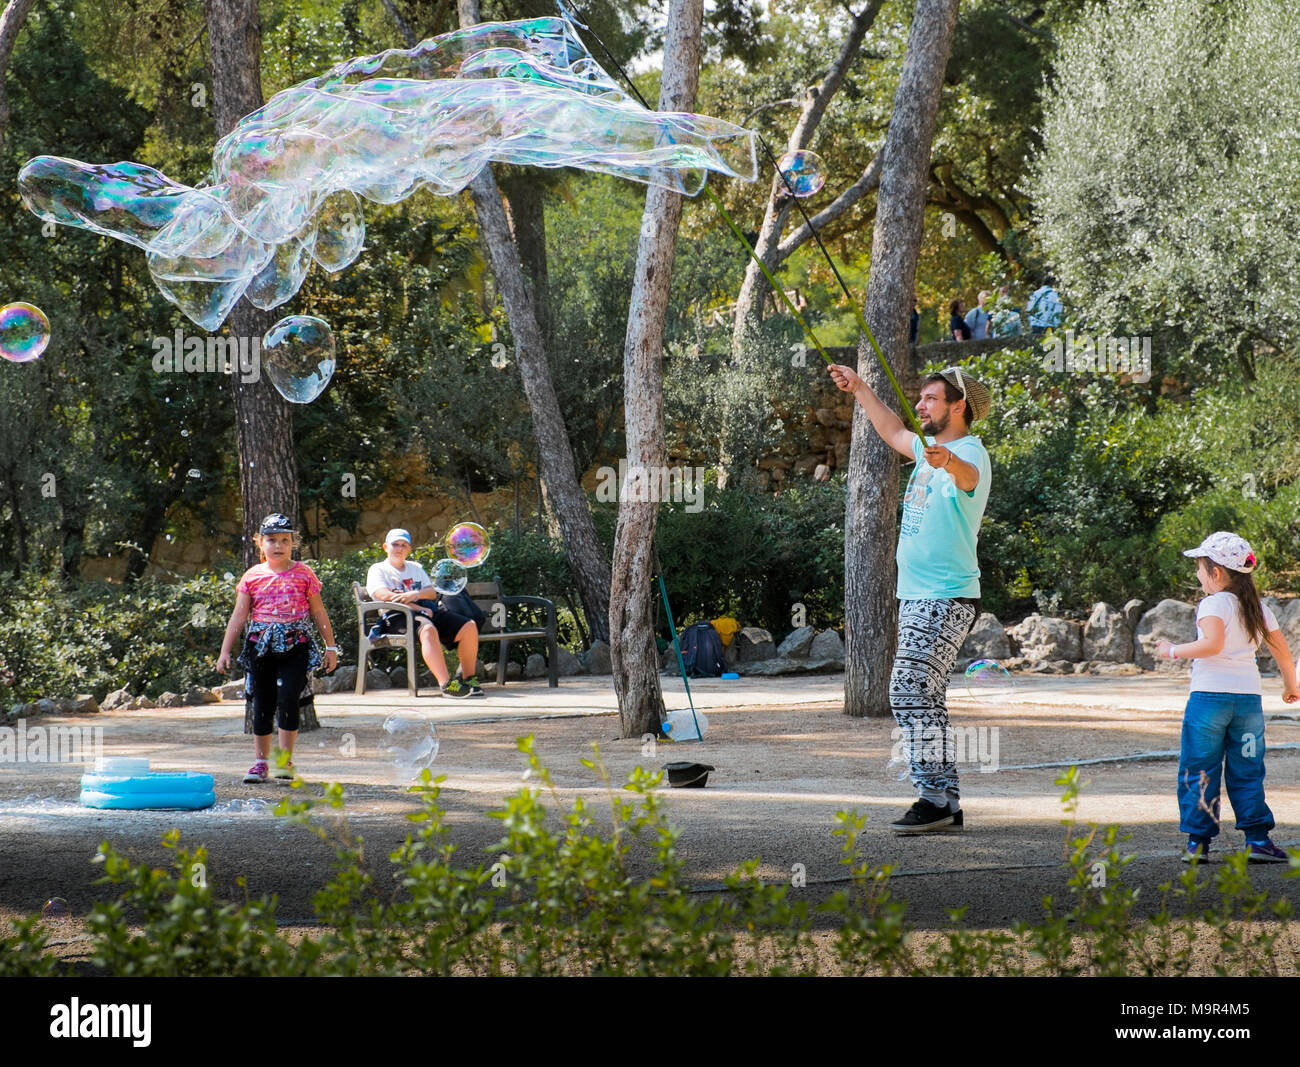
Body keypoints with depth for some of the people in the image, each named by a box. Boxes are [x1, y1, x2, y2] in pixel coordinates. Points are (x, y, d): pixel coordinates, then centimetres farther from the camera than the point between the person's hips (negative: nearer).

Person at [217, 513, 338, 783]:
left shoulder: (303, 574, 3)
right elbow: (239, 616, 7)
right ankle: (260, 761, 15)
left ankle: (286, 760, -6)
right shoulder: (253, 576, 6)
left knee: (287, 699, -15)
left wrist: (331, 646, 8)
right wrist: (225, 651, 2)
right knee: (262, 705, 5)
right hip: (261, 647, 2)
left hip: (295, 646, -2)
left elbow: (319, 613, 9)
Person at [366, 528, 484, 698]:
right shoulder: (378, 569, 12)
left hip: (430, 612, 7)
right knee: (428, 629, -40)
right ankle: (446, 684, -51)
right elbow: (383, 595, -7)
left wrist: (414, 594, -8)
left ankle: (468, 677, -7)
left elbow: (432, 593, 17)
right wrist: (418, 608, -12)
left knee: (469, 626, -14)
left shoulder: (416, 568, 30)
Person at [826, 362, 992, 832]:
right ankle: (947, 802, 14)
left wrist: (948, 462, -62)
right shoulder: (931, 448, 15)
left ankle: (934, 798, -17)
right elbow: (893, 431, 36)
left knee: (911, 691, -18)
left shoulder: (969, 453, -14)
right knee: (924, 700, 10)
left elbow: (967, 475, -40)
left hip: (946, 599, -10)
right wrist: (860, 389, 41)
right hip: (917, 598, 10)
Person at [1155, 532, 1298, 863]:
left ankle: (1198, 842, 2)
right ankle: (1258, 839, 5)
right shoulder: (1258, 608, 12)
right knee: (1247, 773, 11)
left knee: (1199, 772, 3)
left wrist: (1173, 651, -13)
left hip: (1210, 695, -6)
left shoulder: (1214, 603, -9)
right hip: (1249, 696, 6)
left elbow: (1212, 644, -25)